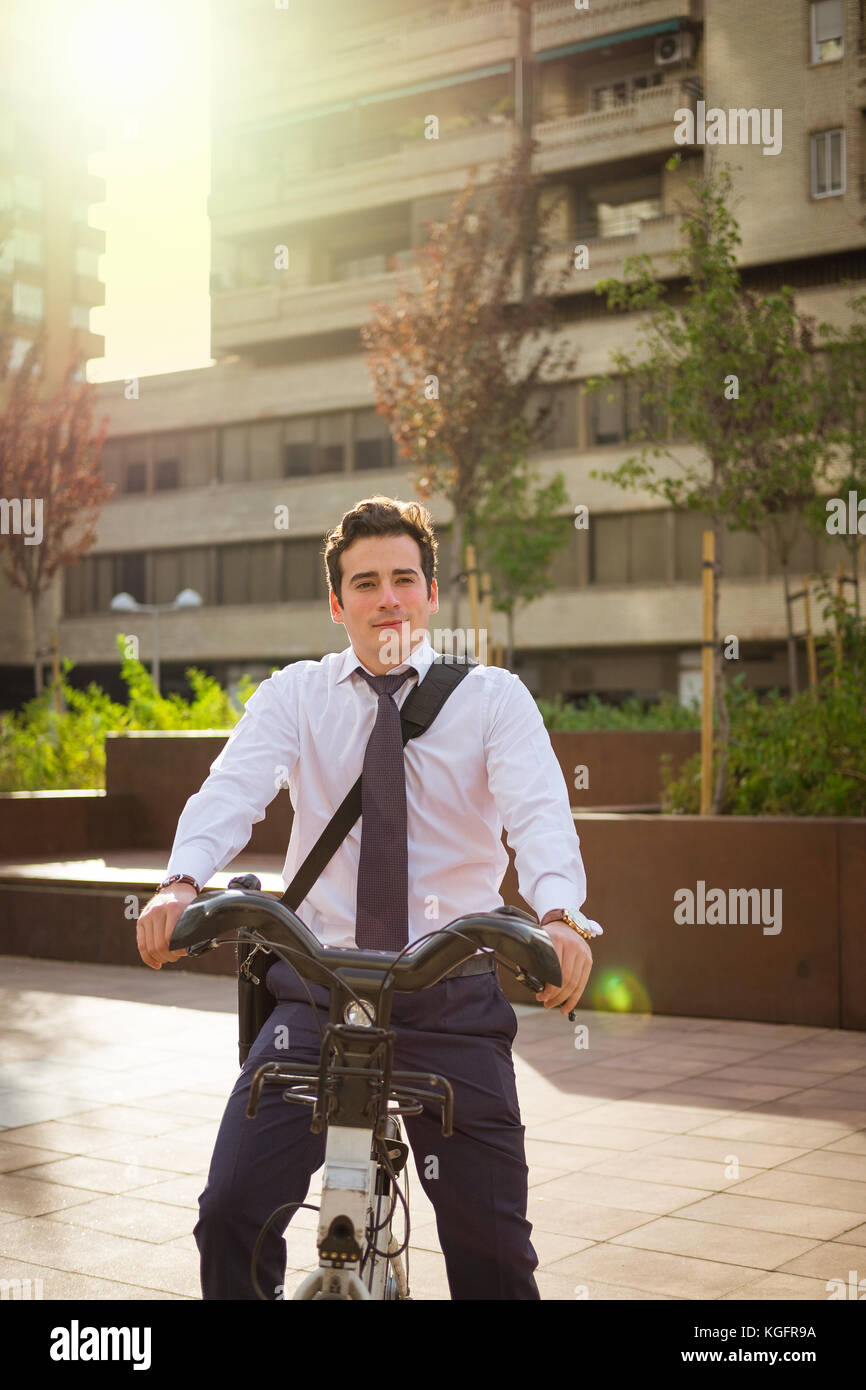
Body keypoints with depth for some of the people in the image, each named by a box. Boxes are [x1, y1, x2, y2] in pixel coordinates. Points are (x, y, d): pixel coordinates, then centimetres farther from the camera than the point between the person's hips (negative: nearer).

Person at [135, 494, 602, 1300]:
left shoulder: (494, 698, 3)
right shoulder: (295, 696, 6)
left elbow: (538, 811, -14)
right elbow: (232, 789, -11)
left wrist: (558, 916, -35)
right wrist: (181, 882, -33)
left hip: (455, 997, -1)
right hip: (317, 985, 1)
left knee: (494, 1245, 2)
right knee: (231, 1213, -9)